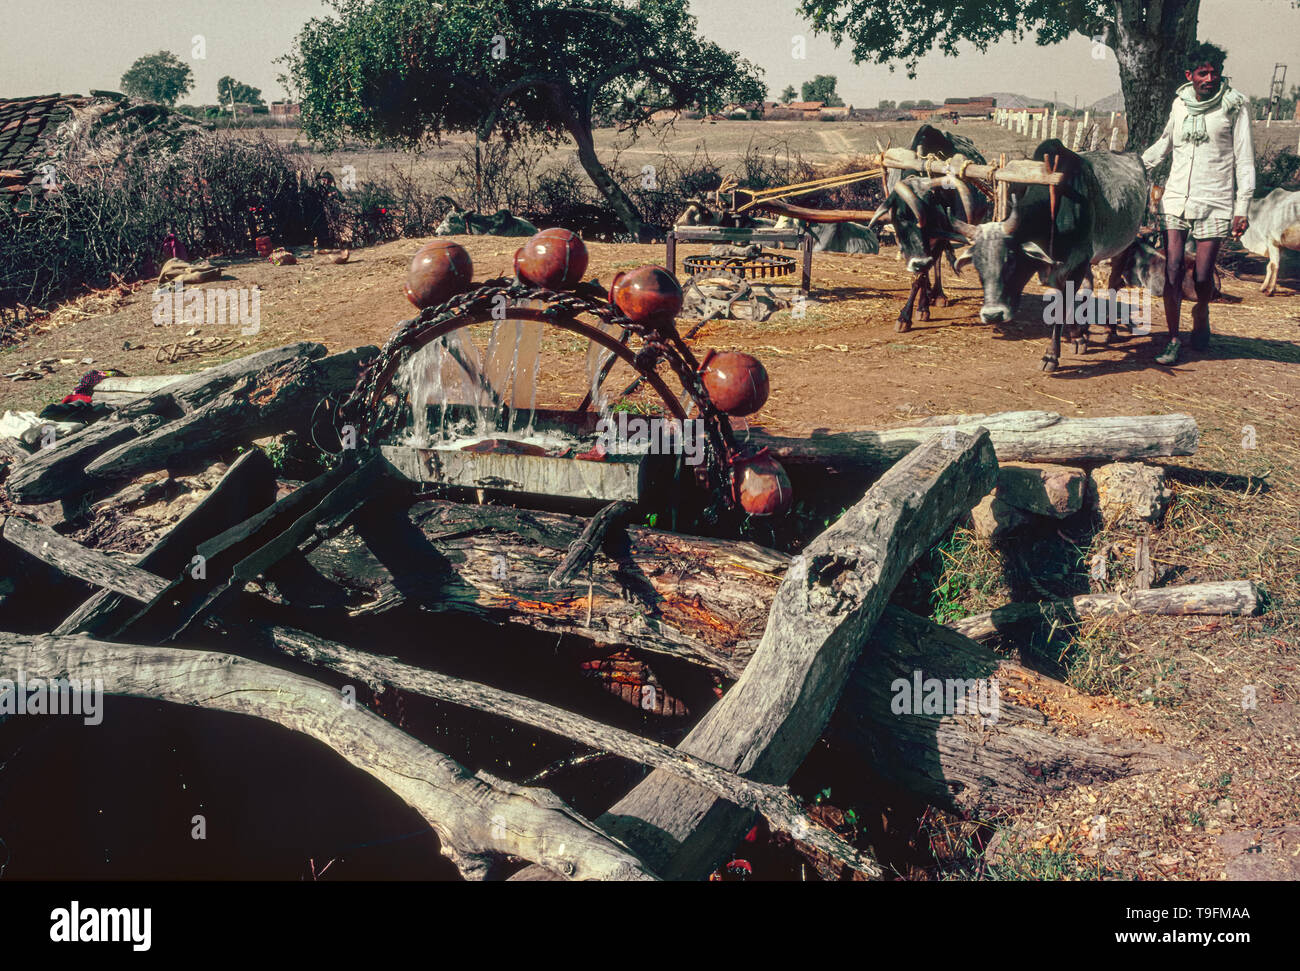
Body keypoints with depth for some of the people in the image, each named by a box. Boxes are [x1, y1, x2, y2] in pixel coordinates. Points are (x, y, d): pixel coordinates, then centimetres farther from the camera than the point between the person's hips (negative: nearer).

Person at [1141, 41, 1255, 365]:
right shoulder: (1180, 103, 7)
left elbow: (1245, 160, -3)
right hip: (1176, 199, 3)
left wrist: (1242, 208, -7)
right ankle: (1173, 341, 4)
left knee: (1202, 275, -1)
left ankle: (1201, 314, 30)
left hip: (1215, 204, -3)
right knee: (1172, 271, -4)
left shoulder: (1235, 105, -3)